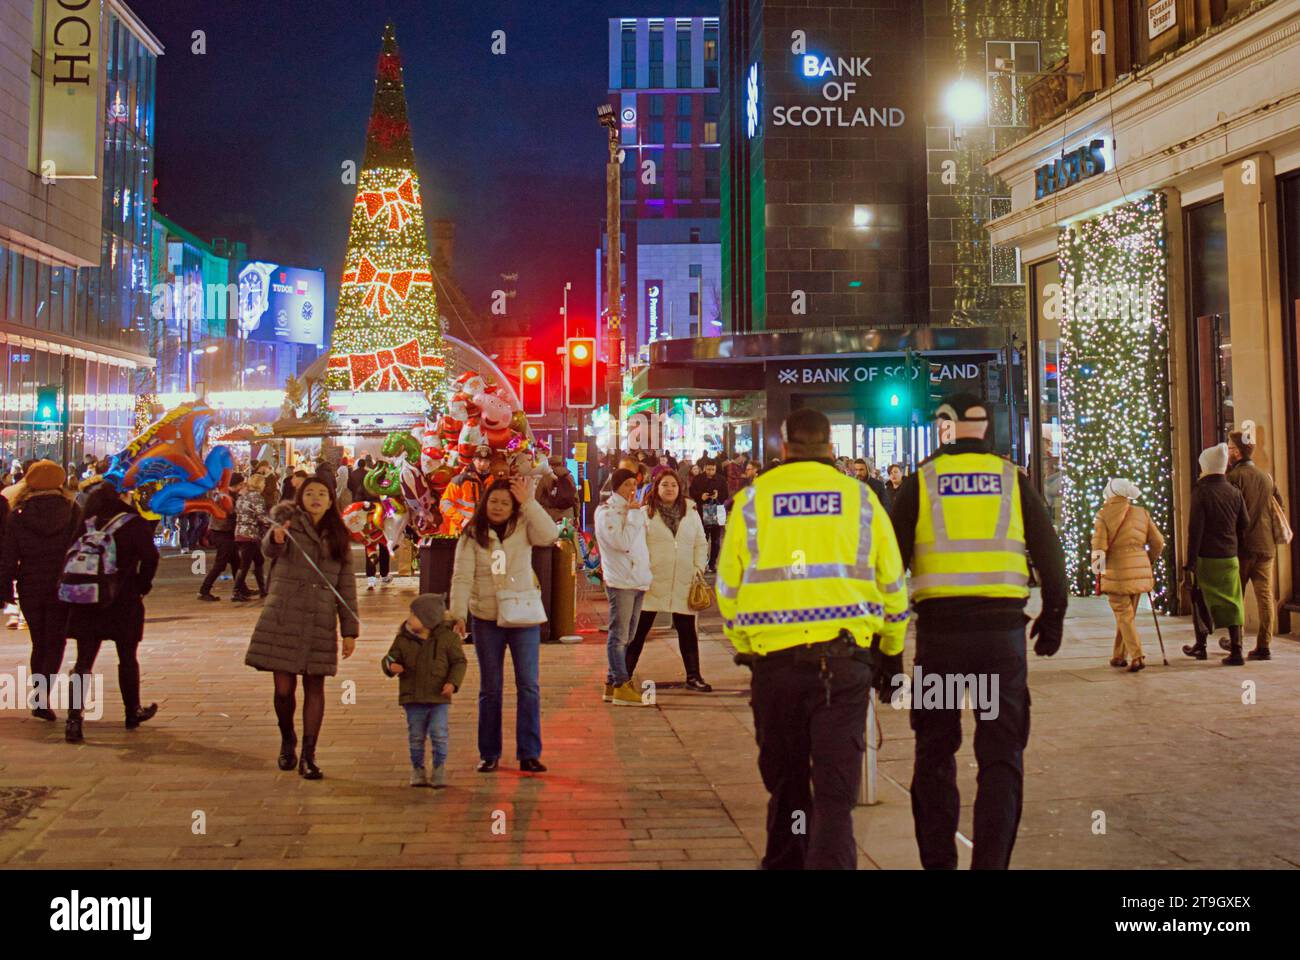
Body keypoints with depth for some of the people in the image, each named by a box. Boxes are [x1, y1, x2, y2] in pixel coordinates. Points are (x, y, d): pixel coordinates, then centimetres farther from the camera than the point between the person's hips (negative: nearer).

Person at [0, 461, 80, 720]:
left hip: (30, 589, 2)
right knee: (55, 644, 4)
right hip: (62, 588, -2)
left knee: (39, 644, 16)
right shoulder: (72, 511, -4)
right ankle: (42, 698, -12)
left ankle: (38, 699, 20)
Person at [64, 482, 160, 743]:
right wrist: (142, 585, -4)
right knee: (128, 658, 12)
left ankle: (74, 719, -8)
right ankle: (133, 712, 26)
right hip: (124, 602, -3)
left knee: (83, 661, 3)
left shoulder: (87, 524, 5)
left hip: (86, 602, 3)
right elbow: (150, 557, -18)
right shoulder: (135, 524, -9)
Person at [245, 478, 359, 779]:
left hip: (320, 622, 2)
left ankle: (308, 755, 11)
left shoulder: (339, 538, 11)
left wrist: (350, 630, 5)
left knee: (314, 688, 2)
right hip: (283, 616, -2)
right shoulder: (288, 520, 1)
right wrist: (276, 539, -45)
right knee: (284, 688, 0)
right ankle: (287, 740, 27)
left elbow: (346, 586, 11)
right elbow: (269, 549, -20)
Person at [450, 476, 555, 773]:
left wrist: (528, 502, -21)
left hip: (524, 617, 0)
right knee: (490, 688, 9)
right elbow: (462, 577, -8)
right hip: (486, 619, 0)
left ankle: (529, 754, 7)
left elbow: (549, 535, -22)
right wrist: (458, 614, -17)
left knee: (529, 686, 0)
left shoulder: (523, 527, -2)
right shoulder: (472, 535, -2)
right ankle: (489, 754, 19)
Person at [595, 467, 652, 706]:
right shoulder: (606, 512, -7)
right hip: (620, 581, -8)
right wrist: (632, 514, -14)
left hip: (638, 580, 8)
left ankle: (613, 682, 17)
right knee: (619, 635, -7)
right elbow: (622, 542, -20)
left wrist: (648, 574, 17)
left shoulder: (635, 510, 18)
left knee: (625, 637, 11)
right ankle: (621, 685, -6)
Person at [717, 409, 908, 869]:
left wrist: (744, 646, 22)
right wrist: (890, 648, 25)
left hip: (773, 660, 1)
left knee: (785, 780, 16)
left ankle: (785, 862, 28)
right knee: (835, 787, 1)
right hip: (843, 659, -1)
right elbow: (891, 584, 12)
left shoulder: (752, 499, 6)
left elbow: (727, 586, 9)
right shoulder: (860, 497, 7)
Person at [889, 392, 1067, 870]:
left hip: (939, 629, 0)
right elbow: (1049, 553, 7)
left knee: (935, 751, 12)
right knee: (1002, 755, 8)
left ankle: (938, 859, 17)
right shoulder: (1013, 480, 6)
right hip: (1003, 628, 1)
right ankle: (991, 860, 4)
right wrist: (1052, 617, 19)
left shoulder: (921, 482, 3)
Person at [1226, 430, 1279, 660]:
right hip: (1266, 545, 5)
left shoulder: (1234, 476, -9)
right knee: (1265, 596, 3)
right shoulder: (1266, 477, 11)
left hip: (1242, 546, -5)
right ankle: (1263, 646, 1)